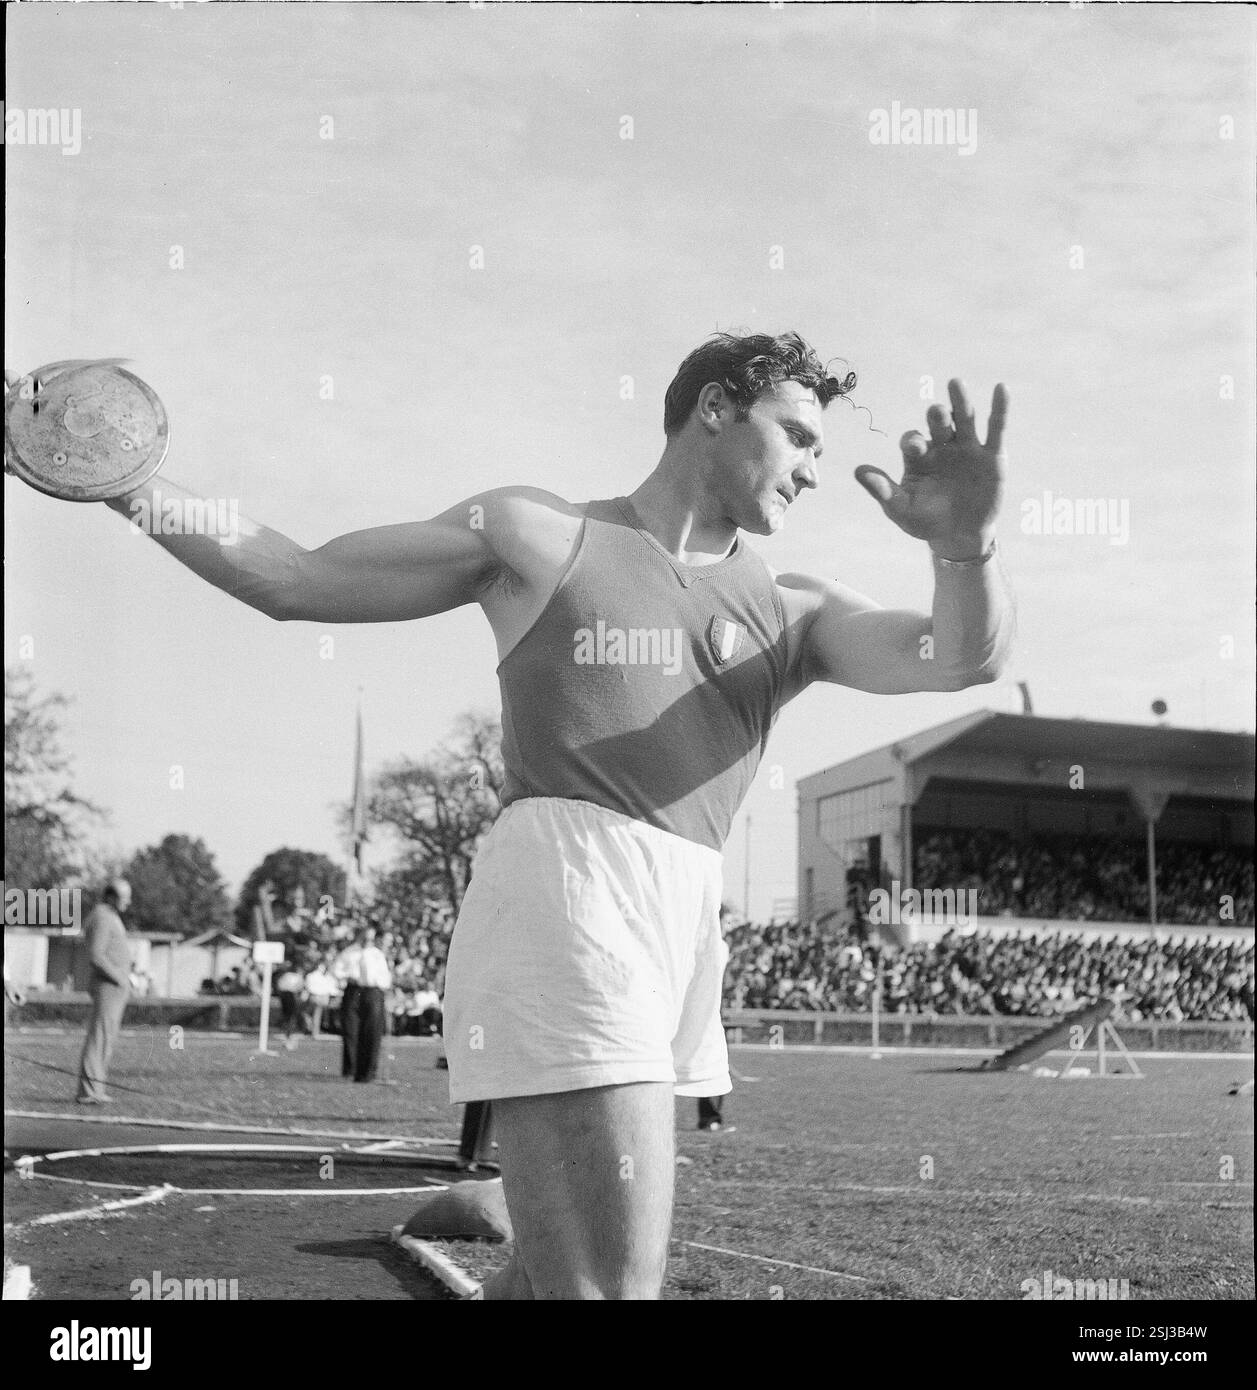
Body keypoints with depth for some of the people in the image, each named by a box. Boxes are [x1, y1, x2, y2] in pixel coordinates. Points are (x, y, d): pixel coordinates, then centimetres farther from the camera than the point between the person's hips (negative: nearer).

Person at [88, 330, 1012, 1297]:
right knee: (613, 1284, -17)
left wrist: (967, 544, -21)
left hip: (684, 926, 6)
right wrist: (130, 481, 2)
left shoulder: (796, 611, 18)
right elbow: (296, 581, 13)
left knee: (552, 1278, 18)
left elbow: (965, 659, 1)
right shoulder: (539, 535, 10)